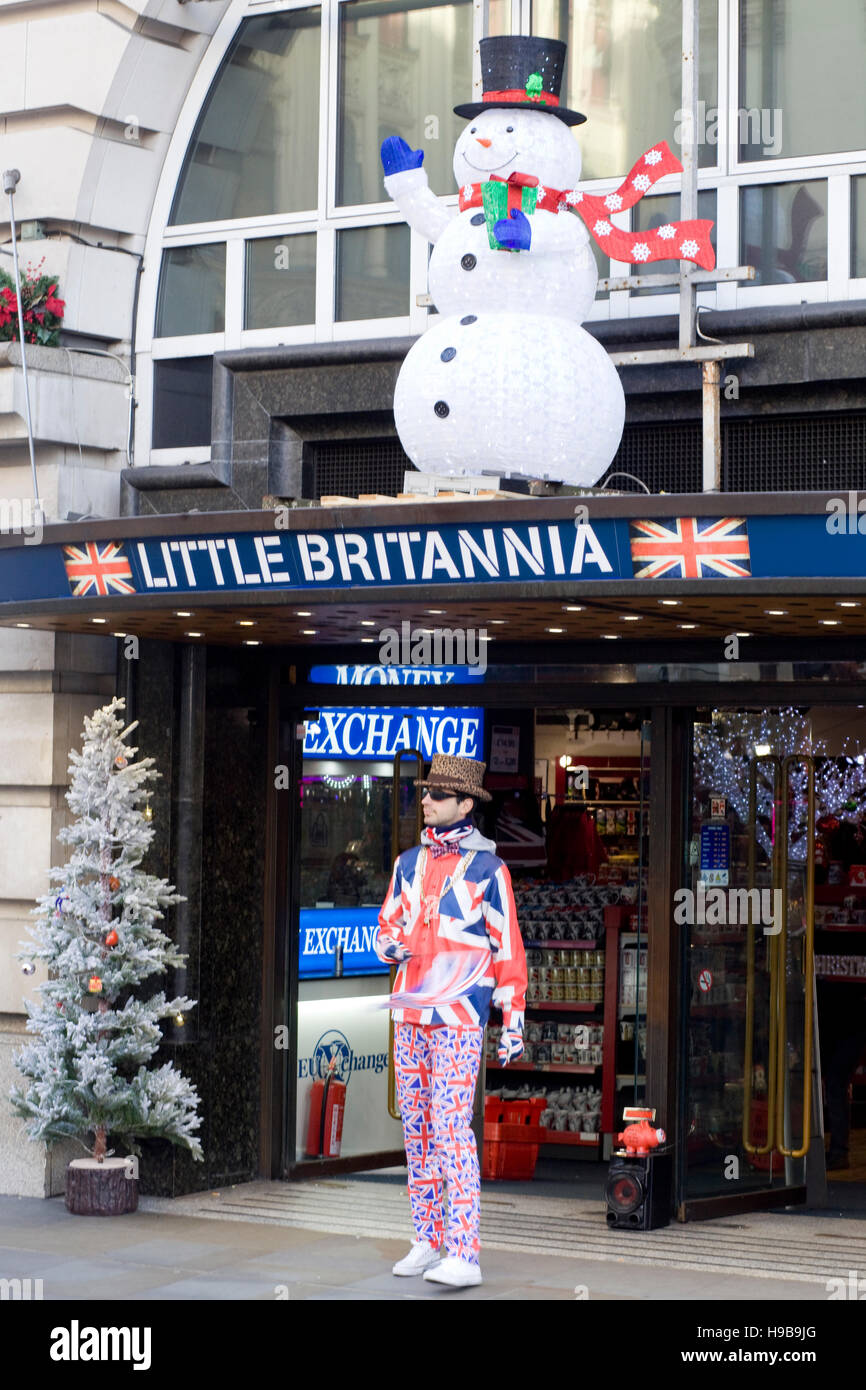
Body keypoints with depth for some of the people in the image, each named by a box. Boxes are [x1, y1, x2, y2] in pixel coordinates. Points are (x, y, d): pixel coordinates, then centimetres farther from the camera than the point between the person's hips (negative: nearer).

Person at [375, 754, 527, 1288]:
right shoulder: (409, 863, 11)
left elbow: (509, 947, -5)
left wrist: (514, 1020, -9)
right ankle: (427, 1241, 17)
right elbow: (388, 926, 18)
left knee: (451, 1127, -13)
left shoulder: (487, 868, -6)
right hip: (412, 1010, 7)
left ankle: (465, 1255, -14)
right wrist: (393, 945, -7)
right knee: (417, 1126, 9)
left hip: (460, 1014, -7)